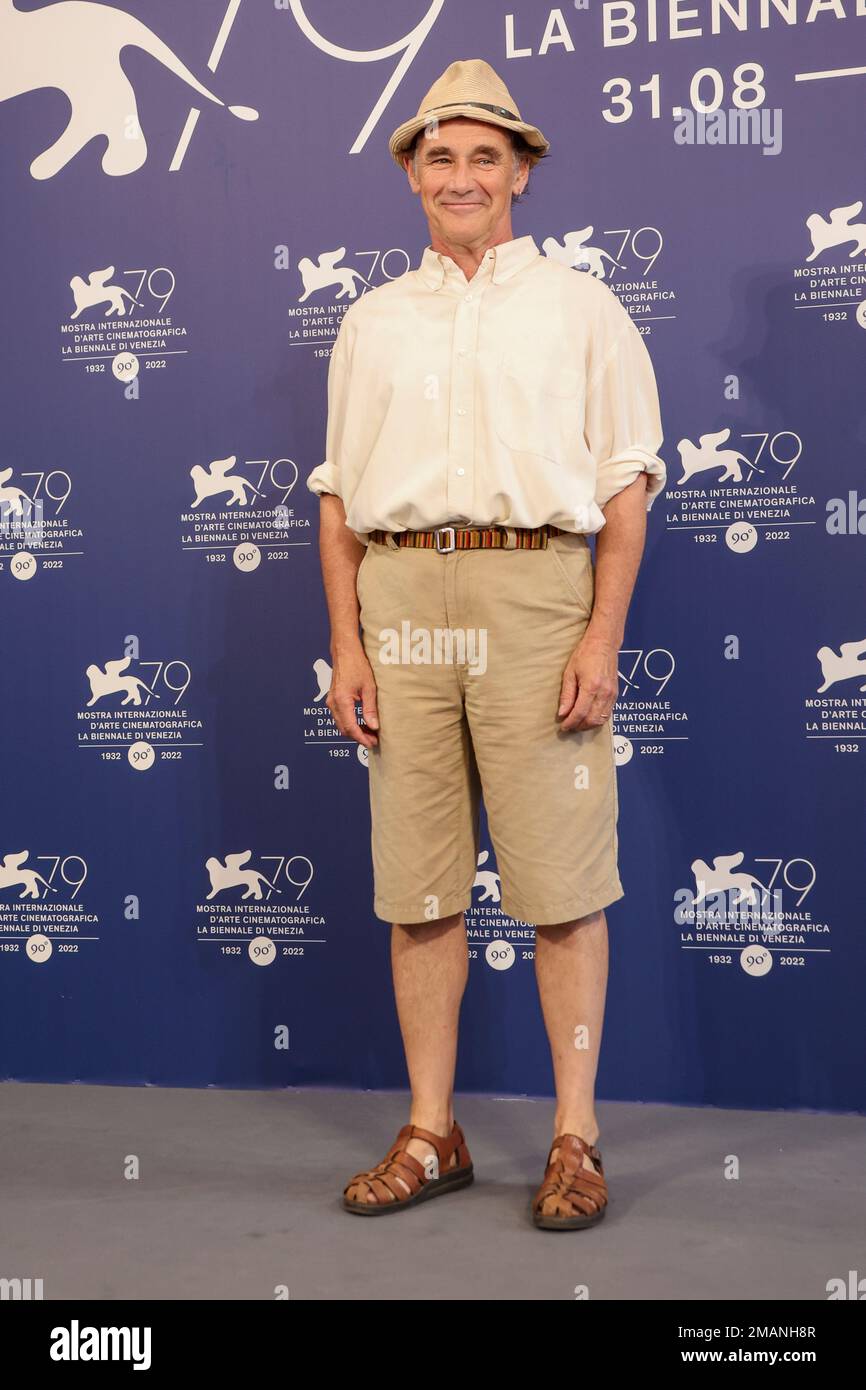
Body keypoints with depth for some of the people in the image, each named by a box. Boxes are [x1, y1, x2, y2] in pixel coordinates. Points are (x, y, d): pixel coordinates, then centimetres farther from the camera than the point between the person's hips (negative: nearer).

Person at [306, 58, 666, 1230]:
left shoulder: (580, 307, 9)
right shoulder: (374, 320, 18)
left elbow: (627, 483, 3)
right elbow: (339, 493, 14)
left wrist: (604, 636, -8)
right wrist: (346, 642, 4)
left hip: (535, 592, -3)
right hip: (404, 597, 3)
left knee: (561, 885, -2)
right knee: (417, 888, 5)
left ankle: (576, 1140, 9)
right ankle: (432, 1135, 16)